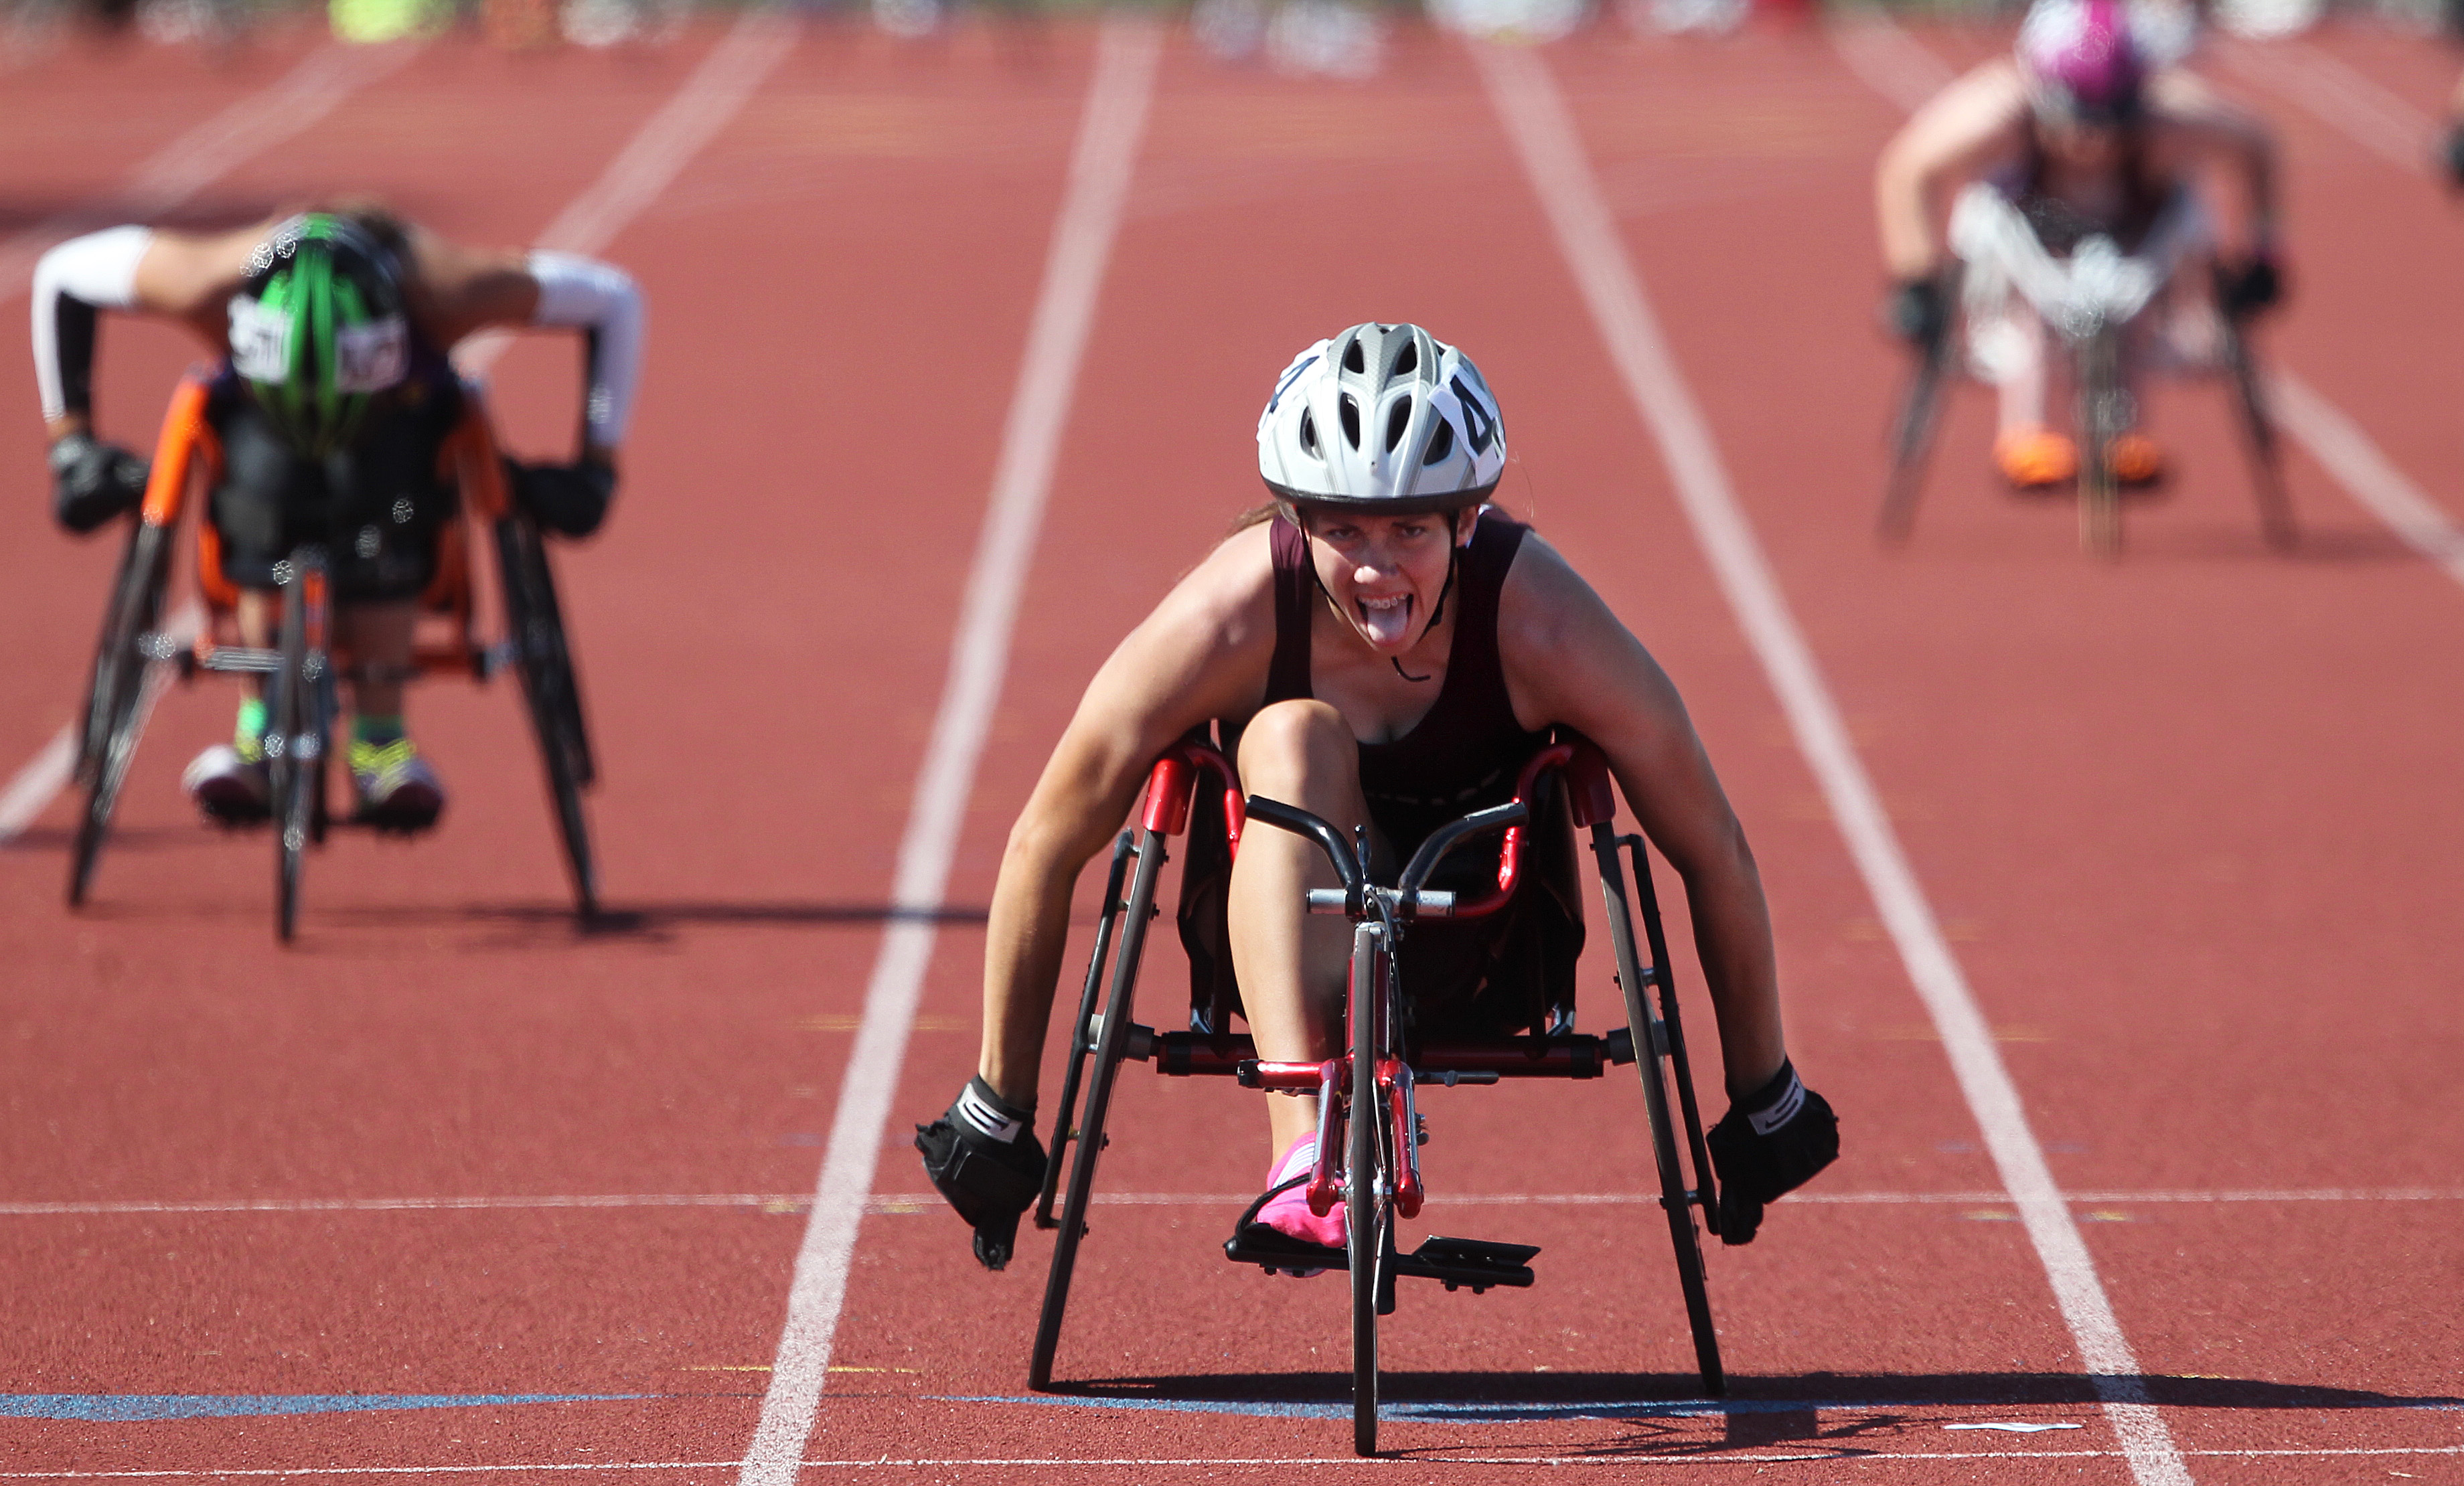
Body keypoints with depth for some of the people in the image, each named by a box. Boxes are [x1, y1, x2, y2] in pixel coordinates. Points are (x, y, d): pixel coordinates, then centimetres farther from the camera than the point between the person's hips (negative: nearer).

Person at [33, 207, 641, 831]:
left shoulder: (442, 291, -42)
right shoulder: (210, 282, -41)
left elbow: (615, 298, -27)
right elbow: (61, 274, -22)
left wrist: (596, 468, -26)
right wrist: (71, 442, -19)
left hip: (404, 410, 0)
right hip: (257, 406, 0)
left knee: (380, 536, -31)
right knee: (267, 506, -31)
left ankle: (379, 736, -19)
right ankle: (259, 732, -19)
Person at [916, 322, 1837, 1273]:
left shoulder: (1541, 623, -26)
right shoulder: (1230, 617, -26)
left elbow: (1712, 852, -12)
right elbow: (1044, 848, -13)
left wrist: (1763, 1114, -2)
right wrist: (995, 1120, -6)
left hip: (1479, 962, 0)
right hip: (1286, 950, 0)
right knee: (1293, 738, -34)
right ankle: (1305, 1151, -46)